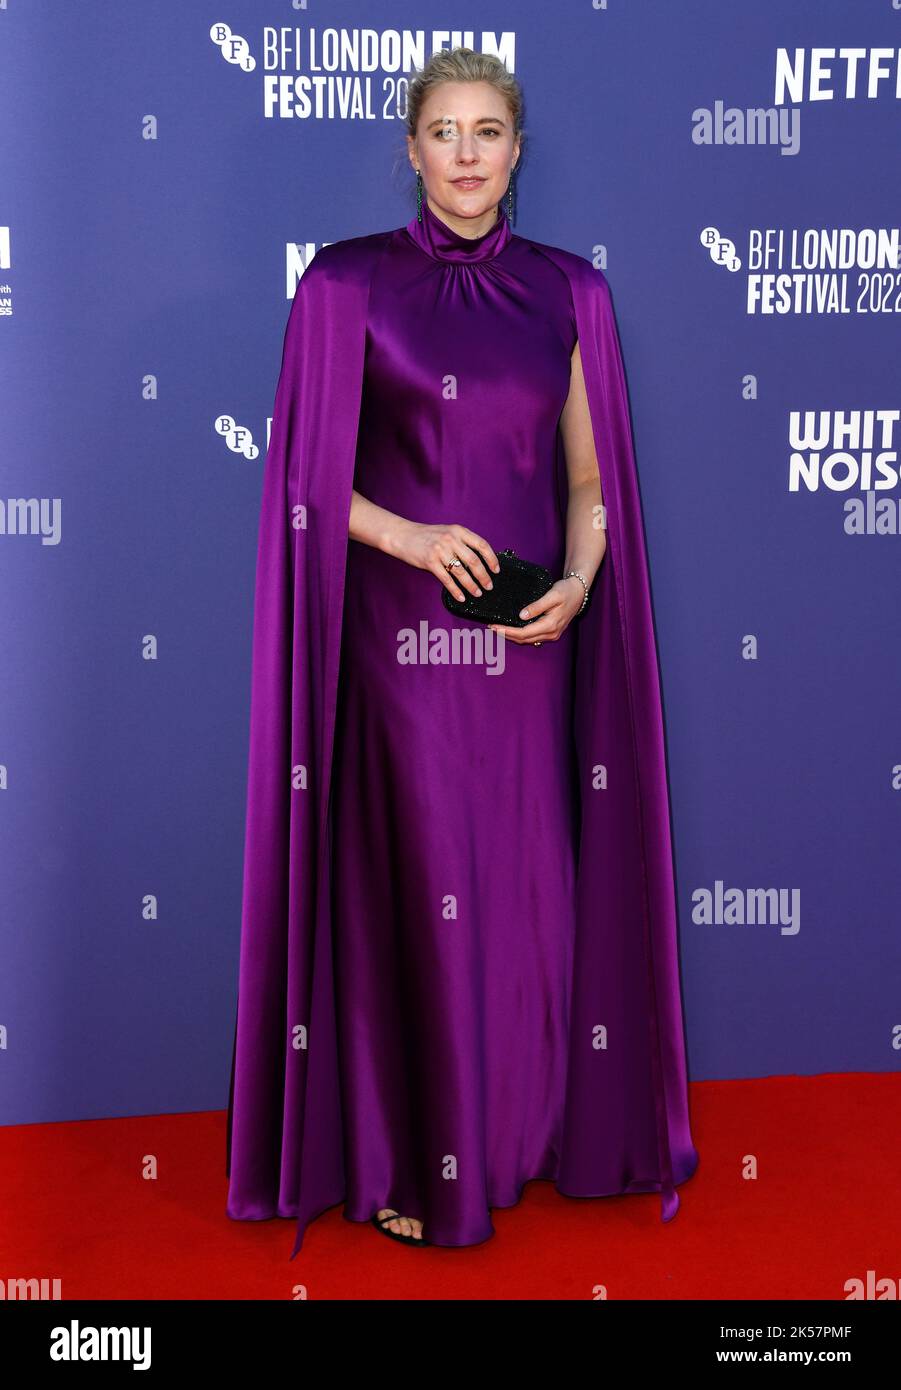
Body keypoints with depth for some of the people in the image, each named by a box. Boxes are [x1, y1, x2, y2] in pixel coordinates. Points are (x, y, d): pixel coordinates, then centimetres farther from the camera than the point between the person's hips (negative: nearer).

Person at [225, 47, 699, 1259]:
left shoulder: (567, 292, 9)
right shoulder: (349, 284, 0)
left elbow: (588, 476, 9)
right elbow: (313, 476, -1)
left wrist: (579, 580, -9)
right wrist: (408, 536, -17)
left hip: (529, 634, 3)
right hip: (400, 627, -3)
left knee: (528, 881, 8)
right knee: (412, 878, 1)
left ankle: (516, 1129, 29)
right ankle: (408, 1160, 19)